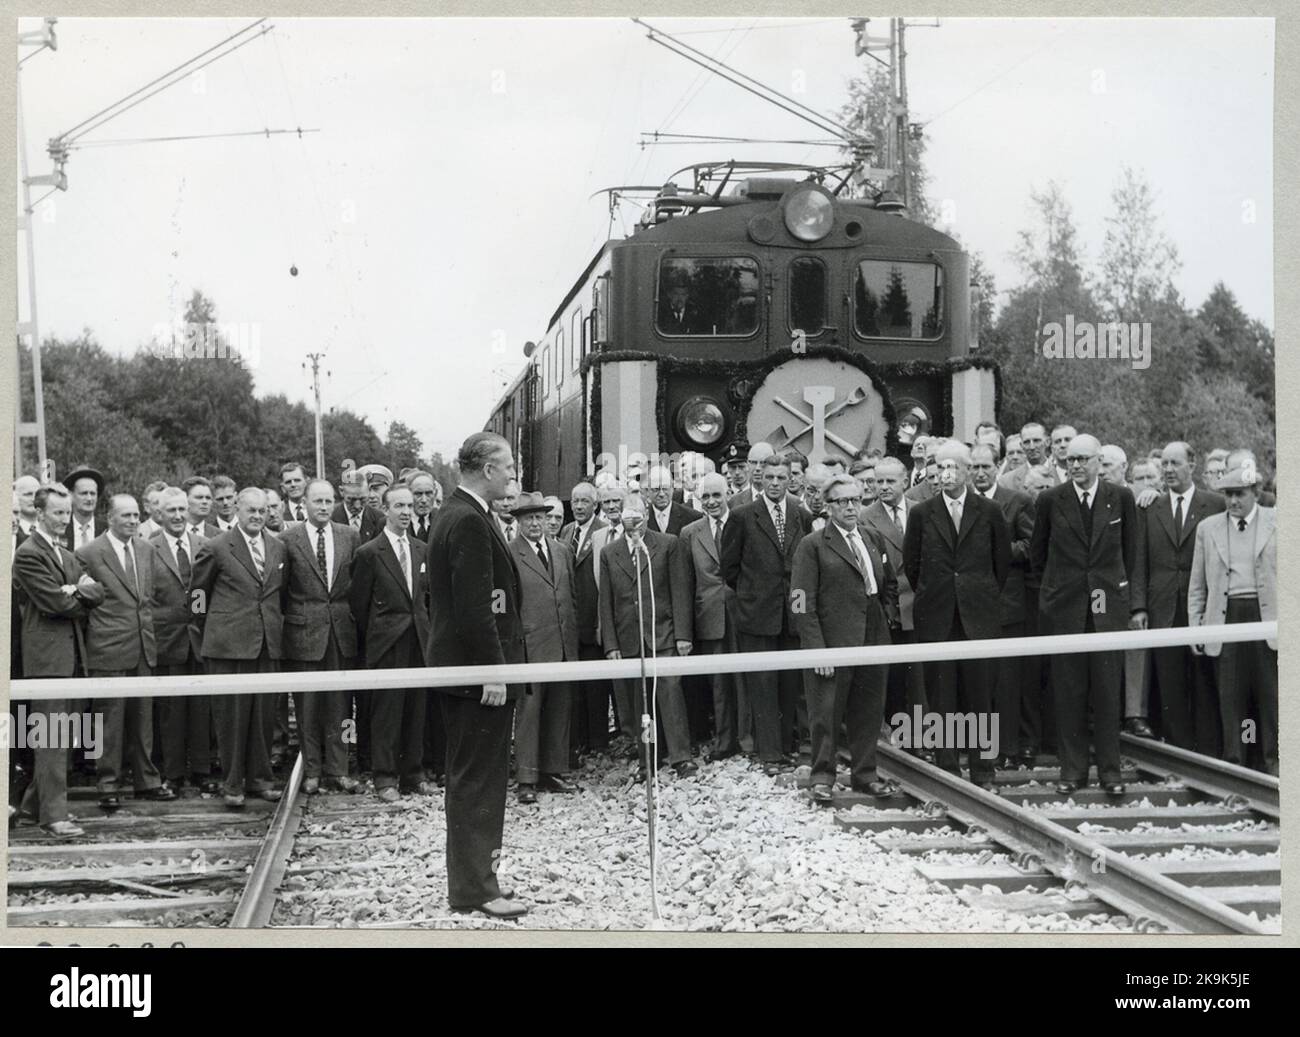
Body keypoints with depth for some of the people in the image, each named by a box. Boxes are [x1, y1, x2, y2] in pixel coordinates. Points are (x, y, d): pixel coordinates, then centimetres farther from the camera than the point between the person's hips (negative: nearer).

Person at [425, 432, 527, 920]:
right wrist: (492, 672, -22)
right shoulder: (470, 522, -19)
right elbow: (474, 606, -24)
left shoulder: (453, 514, 13)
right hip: (478, 668, -10)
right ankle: (475, 887, 2)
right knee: (479, 777, -4)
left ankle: (472, 863, 31)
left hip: (457, 663, 10)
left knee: (469, 774, 19)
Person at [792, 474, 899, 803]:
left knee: (868, 713, 11)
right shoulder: (812, 546, -5)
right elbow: (803, 603, -10)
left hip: (872, 641, 5)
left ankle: (864, 774, 23)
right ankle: (822, 778, 13)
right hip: (832, 644, -5)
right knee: (826, 714, 2)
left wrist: (889, 616, 9)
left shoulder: (873, 541, 14)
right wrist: (816, 648, -16)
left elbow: (889, 585, 26)